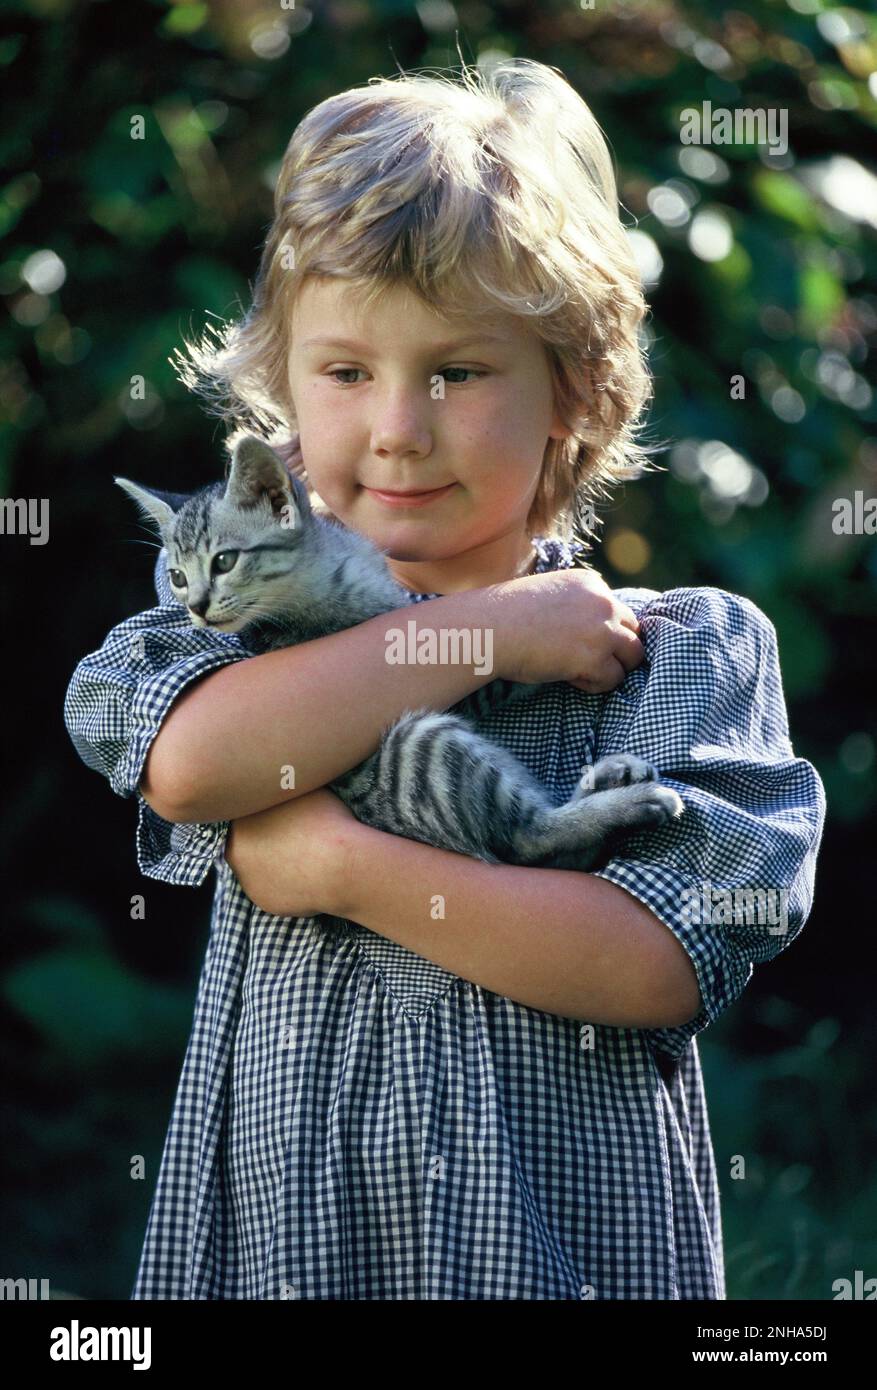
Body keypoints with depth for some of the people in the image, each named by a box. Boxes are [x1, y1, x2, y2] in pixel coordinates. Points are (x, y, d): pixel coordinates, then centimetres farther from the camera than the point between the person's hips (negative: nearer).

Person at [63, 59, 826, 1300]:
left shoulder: (693, 650, -3)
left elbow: (666, 962, -16)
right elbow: (186, 763, -20)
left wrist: (346, 863, -18)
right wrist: (488, 630, -15)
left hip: (578, 1241, -1)